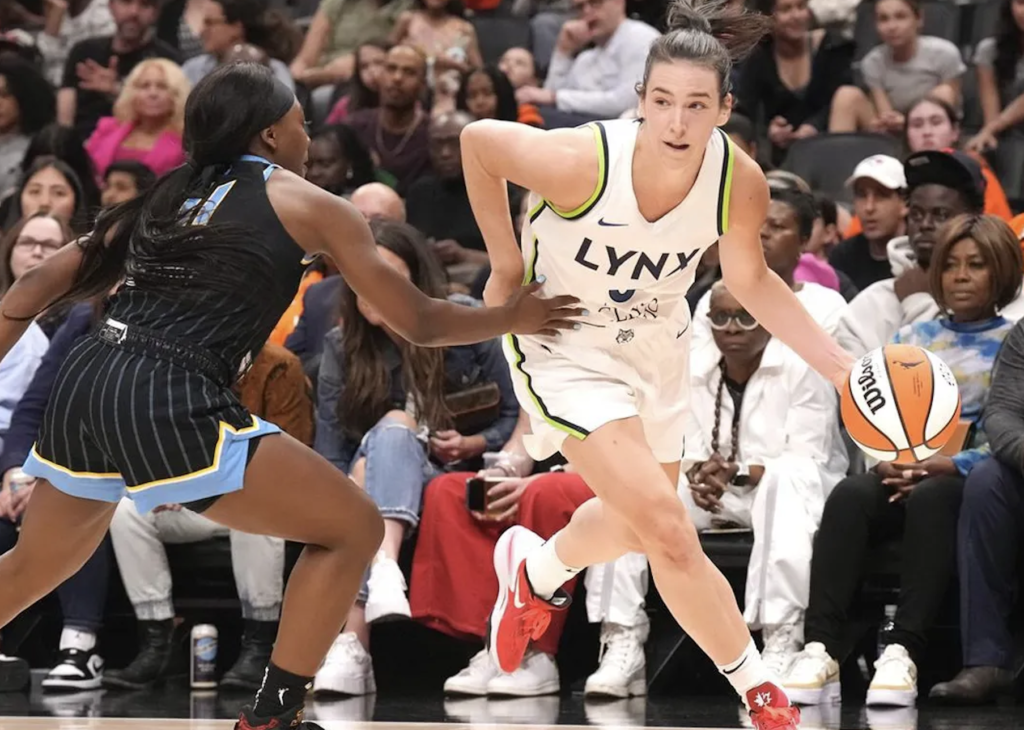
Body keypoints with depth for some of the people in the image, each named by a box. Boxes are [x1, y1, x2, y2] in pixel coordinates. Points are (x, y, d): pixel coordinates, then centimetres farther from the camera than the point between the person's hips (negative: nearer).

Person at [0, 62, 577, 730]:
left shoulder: (166, 195, 24)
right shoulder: (309, 205, 9)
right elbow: (420, 323, 13)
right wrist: (513, 317, 28)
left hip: (84, 383, 7)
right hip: (172, 406, -7)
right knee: (353, 528, 6)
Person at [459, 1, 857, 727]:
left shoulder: (741, 183, -22)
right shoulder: (582, 161, -35)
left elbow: (750, 280, -1)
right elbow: (476, 139, -16)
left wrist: (839, 363, -10)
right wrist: (507, 263, -8)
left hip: (655, 344, 5)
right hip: (564, 341, -5)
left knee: (640, 523, 25)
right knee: (667, 529, -18)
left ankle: (537, 570, 58)